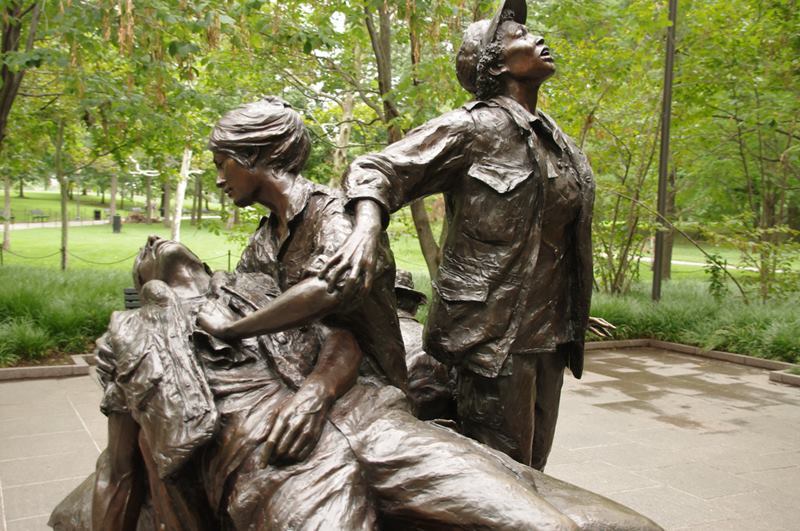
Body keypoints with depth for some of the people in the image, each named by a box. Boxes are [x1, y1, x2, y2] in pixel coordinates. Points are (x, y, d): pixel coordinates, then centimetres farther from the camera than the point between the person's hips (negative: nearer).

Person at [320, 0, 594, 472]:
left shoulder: (557, 140, 14)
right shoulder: (472, 128, -9)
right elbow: (377, 170, -12)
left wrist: (574, 320, 23)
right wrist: (367, 227, -33)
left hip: (548, 336, 8)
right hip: (493, 332, -8)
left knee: (531, 469, 16)